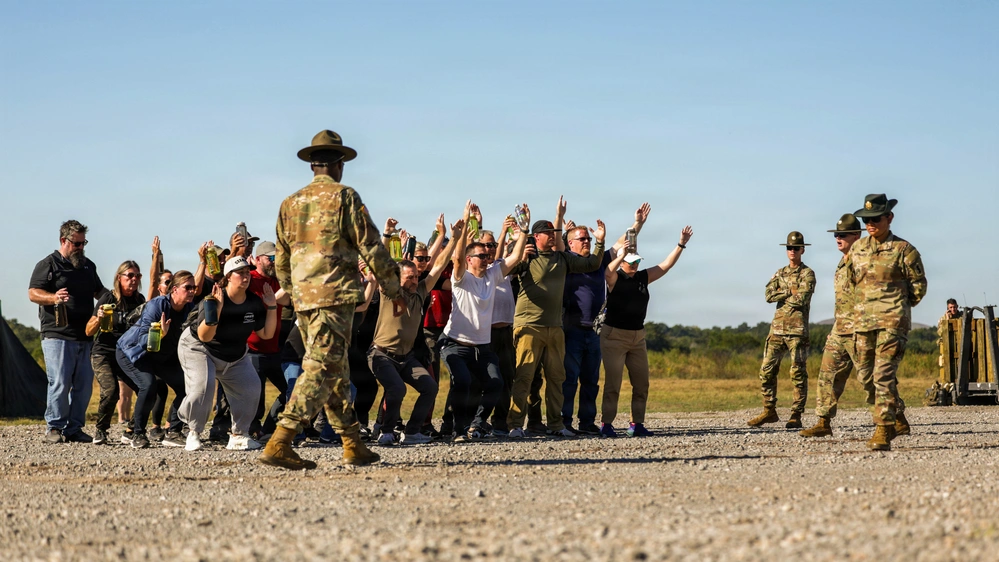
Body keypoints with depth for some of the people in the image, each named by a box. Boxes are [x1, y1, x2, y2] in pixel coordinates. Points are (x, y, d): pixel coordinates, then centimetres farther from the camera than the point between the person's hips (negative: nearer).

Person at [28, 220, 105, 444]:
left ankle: (74, 428, 11)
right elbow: (33, 293, -7)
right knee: (60, 383, -10)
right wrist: (53, 297, -26)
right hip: (57, 335, -6)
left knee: (84, 385, 4)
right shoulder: (47, 265, 1)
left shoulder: (88, 265, 20)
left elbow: (99, 291, 32)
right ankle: (54, 429, -1)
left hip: (84, 336, 6)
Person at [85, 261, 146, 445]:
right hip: (104, 354, -4)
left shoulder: (140, 300, 4)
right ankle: (100, 430, 0)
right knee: (111, 391, -25)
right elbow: (89, 332, -7)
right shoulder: (108, 298, -8)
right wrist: (98, 319, -27)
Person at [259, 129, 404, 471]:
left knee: (336, 369, 15)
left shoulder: (290, 204, 14)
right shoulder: (344, 197, -3)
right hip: (335, 293, -7)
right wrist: (394, 291, 4)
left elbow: (281, 261, 19)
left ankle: (353, 445, 19)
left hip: (303, 298, 7)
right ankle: (279, 443, -21)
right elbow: (371, 248, -4)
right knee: (321, 369, -11)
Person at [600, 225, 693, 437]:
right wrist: (620, 255, -45)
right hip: (614, 335, -6)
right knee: (613, 383, -8)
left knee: (641, 383, 4)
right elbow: (608, 273, -29)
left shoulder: (643, 277, 9)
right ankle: (606, 424, -6)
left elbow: (665, 266, 9)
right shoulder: (615, 278, -7)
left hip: (638, 336, 6)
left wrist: (681, 245, -1)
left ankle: (637, 424, 11)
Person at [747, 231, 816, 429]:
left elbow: (802, 299, -16)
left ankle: (796, 415, 1)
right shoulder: (780, 274, 16)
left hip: (797, 331, -6)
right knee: (767, 371, 3)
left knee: (798, 374, -3)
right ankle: (769, 411, 12)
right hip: (777, 328, 6)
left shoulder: (807, 274, -1)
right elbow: (769, 296, 1)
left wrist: (781, 293, -2)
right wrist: (790, 291, -9)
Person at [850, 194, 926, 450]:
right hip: (863, 320, 6)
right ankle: (897, 420, 26)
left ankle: (884, 430, -12)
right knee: (865, 373, 10)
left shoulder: (904, 250, -4)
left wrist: (898, 307, 8)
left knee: (884, 374, -14)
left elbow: (919, 284, 4)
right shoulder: (857, 248, 10)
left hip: (892, 322, -6)